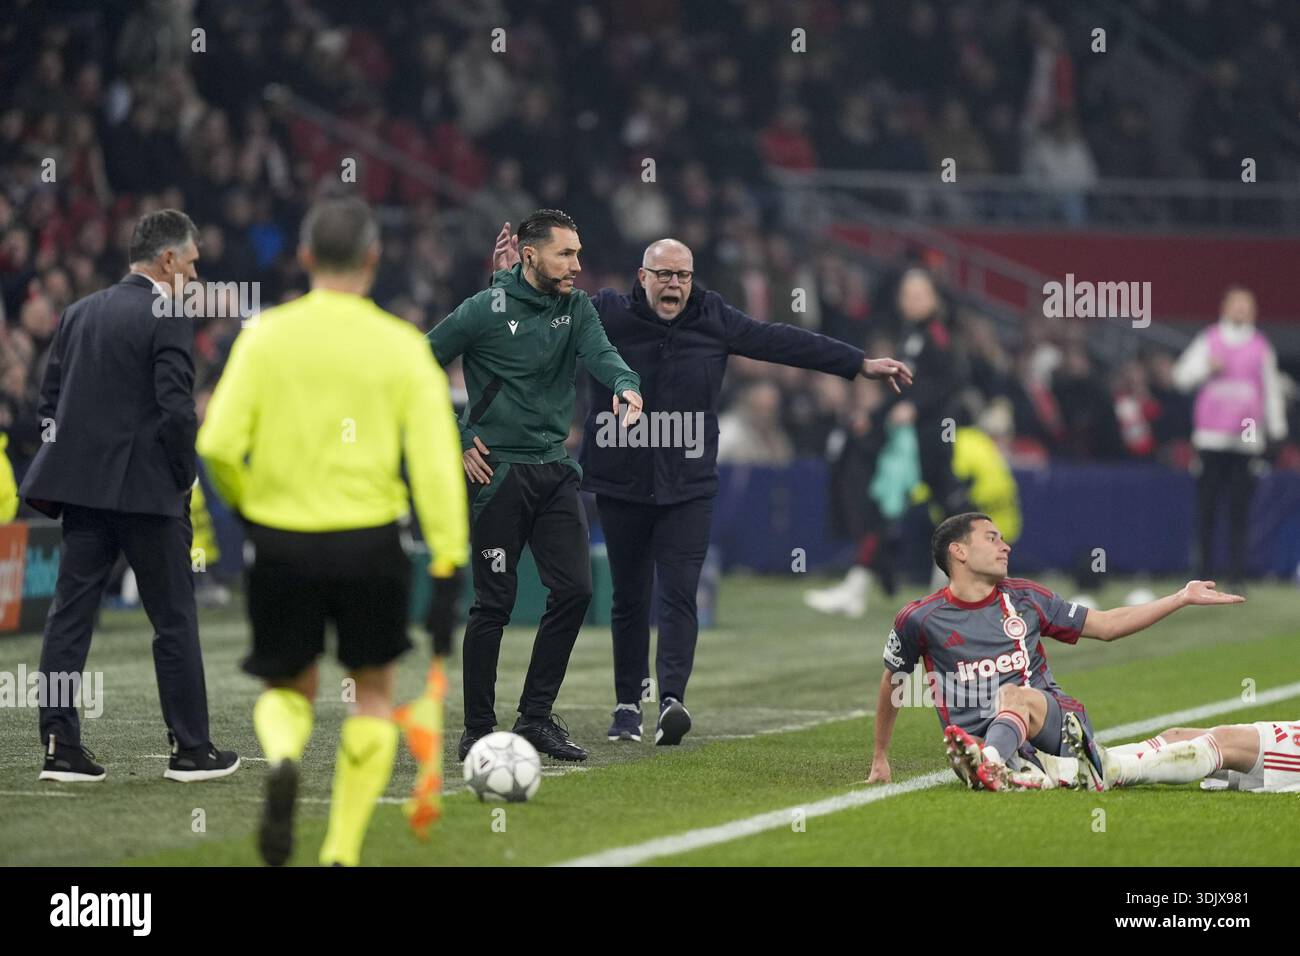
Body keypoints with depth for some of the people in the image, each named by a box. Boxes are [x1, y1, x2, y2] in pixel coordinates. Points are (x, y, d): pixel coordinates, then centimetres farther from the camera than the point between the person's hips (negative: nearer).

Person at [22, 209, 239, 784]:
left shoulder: (80, 313, 11)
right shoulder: (168, 320, -11)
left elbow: (49, 397, 12)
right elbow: (176, 409, -18)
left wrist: (74, 461, 16)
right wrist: (184, 478, -4)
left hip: (81, 486, 6)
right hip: (147, 490, -6)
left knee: (70, 613, 5)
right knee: (175, 619, 4)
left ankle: (60, 745, 2)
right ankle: (190, 749, 9)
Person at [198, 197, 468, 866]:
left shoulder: (266, 335, -2)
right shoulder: (402, 346, -3)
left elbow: (218, 445, -9)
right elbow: (435, 461, -7)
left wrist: (247, 507, 11)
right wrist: (448, 568, -5)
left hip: (280, 540, 1)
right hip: (368, 543, -1)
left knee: (288, 689, 19)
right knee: (373, 693, 18)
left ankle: (281, 760, -15)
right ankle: (343, 851, 12)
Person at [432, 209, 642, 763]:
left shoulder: (576, 307, 7)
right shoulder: (487, 310, -9)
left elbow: (599, 352, -11)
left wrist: (624, 384, -34)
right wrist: (455, 440, -7)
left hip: (555, 471, 6)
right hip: (497, 472, -6)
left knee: (574, 590, -1)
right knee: (494, 603, -3)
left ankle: (536, 716, 11)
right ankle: (478, 730, 7)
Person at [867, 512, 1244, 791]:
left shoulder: (1025, 598, 11)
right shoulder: (920, 619, 4)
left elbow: (1107, 625, 18)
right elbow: (892, 682, 20)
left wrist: (1183, 597, 14)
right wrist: (880, 759, 25)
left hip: (1052, 721, 0)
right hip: (979, 739, 0)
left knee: (1014, 694, -37)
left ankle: (989, 763, -66)